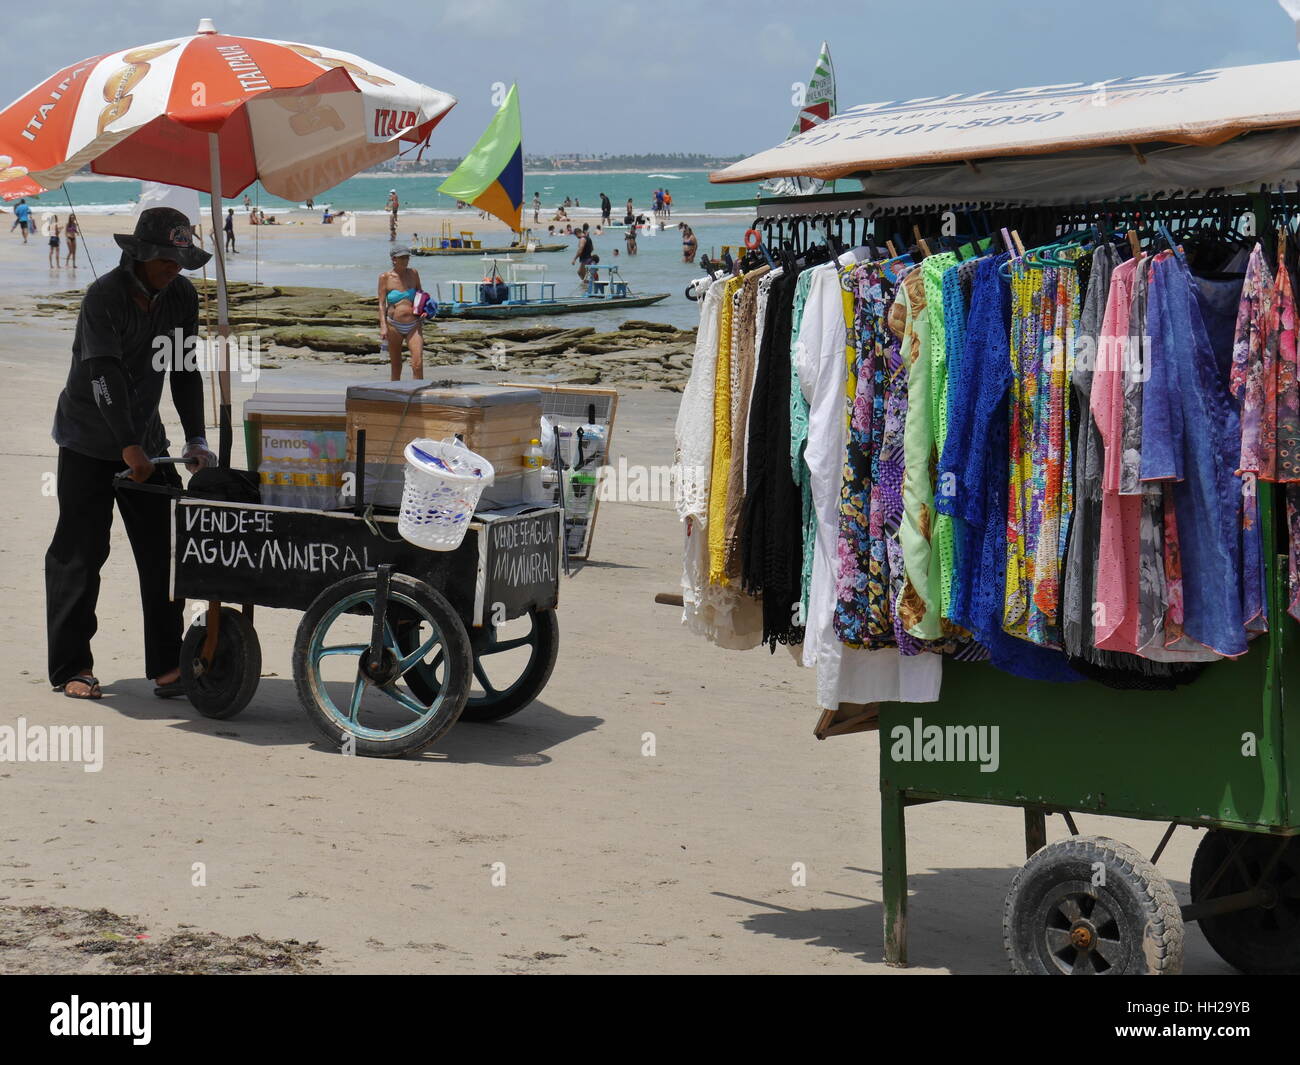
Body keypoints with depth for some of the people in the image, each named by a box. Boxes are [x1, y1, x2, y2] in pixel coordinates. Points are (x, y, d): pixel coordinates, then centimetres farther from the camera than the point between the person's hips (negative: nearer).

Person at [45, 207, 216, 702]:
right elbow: (105, 374, -23)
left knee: (162, 552, -1)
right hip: (89, 442, -5)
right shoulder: (105, 295, -16)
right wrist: (129, 446, -30)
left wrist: (196, 440, -5)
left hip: (146, 440, 5)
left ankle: (166, 664, 4)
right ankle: (70, 668, 7)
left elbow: (185, 371, 3)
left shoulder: (181, 296, 0)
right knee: (79, 555, -2)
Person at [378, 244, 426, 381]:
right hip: (394, 325, -1)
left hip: (413, 325, 1)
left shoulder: (413, 274, 7)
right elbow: (381, 303, -3)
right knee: (396, 367, 7)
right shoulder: (385, 277, 0)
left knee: (418, 364, -13)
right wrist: (383, 326, -12)